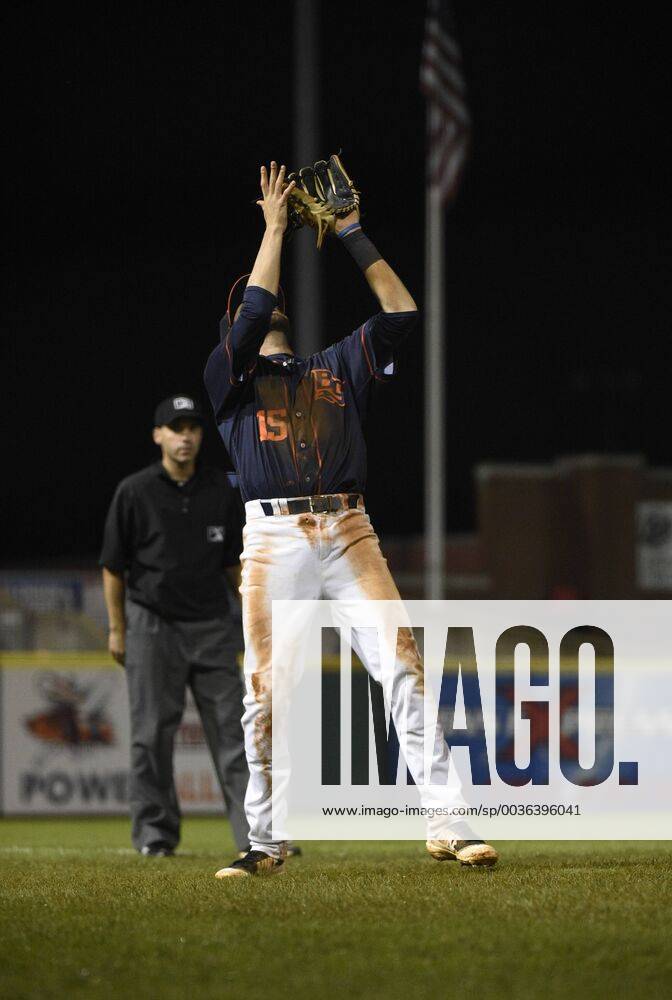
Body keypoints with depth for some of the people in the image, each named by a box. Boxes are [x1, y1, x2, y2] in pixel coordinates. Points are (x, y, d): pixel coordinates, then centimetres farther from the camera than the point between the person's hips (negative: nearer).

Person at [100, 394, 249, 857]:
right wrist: (117, 630, -1)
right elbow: (113, 566, 1)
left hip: (212, 625, 2)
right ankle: (155, 832, 11)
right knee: (153, 734, 2)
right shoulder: (135, 492, -4)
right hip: (153, 624, -2)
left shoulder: (221, 490, 5)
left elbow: (234, 562, 12)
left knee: (232, 728, -2)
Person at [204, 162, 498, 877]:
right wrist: (274, 228, 5)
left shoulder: (336, 368, 24)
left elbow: (401, 313, 17)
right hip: (273, 541, -2)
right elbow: (254, 312, -4)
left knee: (404, 669, -10)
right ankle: (266, 844, 5)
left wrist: (353, 235, 15)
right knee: (266, 693, -4)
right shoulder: (229, 373, 13)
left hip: (348, 534, 2)